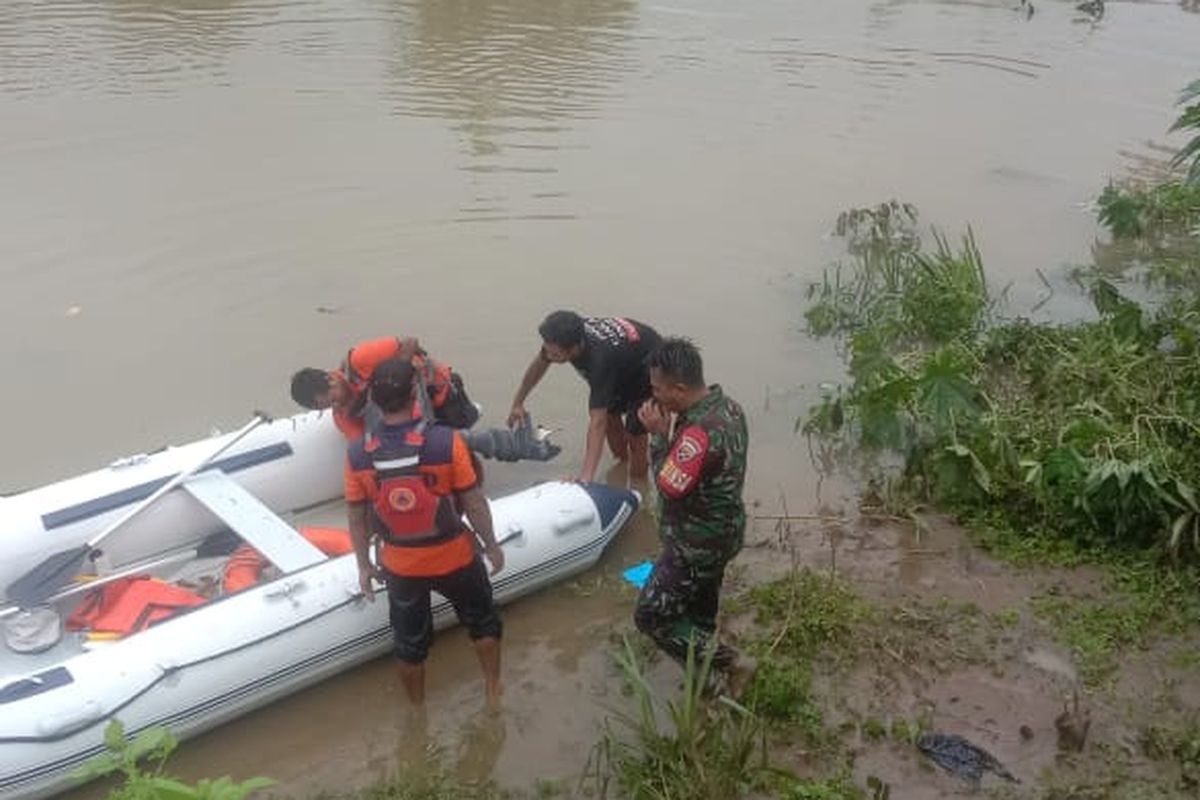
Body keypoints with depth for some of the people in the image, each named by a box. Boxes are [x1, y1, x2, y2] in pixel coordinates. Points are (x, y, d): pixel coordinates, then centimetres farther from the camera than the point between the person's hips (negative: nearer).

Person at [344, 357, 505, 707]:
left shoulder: (357, 454, -16)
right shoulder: (446, 441, -24)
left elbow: (356, 518, -4)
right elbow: (473, 502, -15)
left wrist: (364, 566, 11)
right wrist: (491, 545, 1)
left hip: (399, 566, 2)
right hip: (455, 558, -2)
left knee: (409, 642, 24)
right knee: (483, 622, 26)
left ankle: (417, 709, 44)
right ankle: (494, 692, 41)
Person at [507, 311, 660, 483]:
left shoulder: (599, 358, -45)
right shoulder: (565, 335, -25)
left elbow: (597, 422, -48)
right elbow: (540, 363, -2)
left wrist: (585, 478, -53)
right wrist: (518, 403, 5)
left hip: (648, 369, -7)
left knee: (634, 432, -7)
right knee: (610, 414, 13)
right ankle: (622, 462, 38)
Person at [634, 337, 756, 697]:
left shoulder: (700, 433, -35)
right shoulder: (726, 406, -4)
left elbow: (669, 487, -24)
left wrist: (659, 435, -18)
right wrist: (672, 428, -7)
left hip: (696, 546, -9)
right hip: (720, 533, 9)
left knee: (651, 615, 5)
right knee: (700, 612, 25)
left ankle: (730, 663, 11)